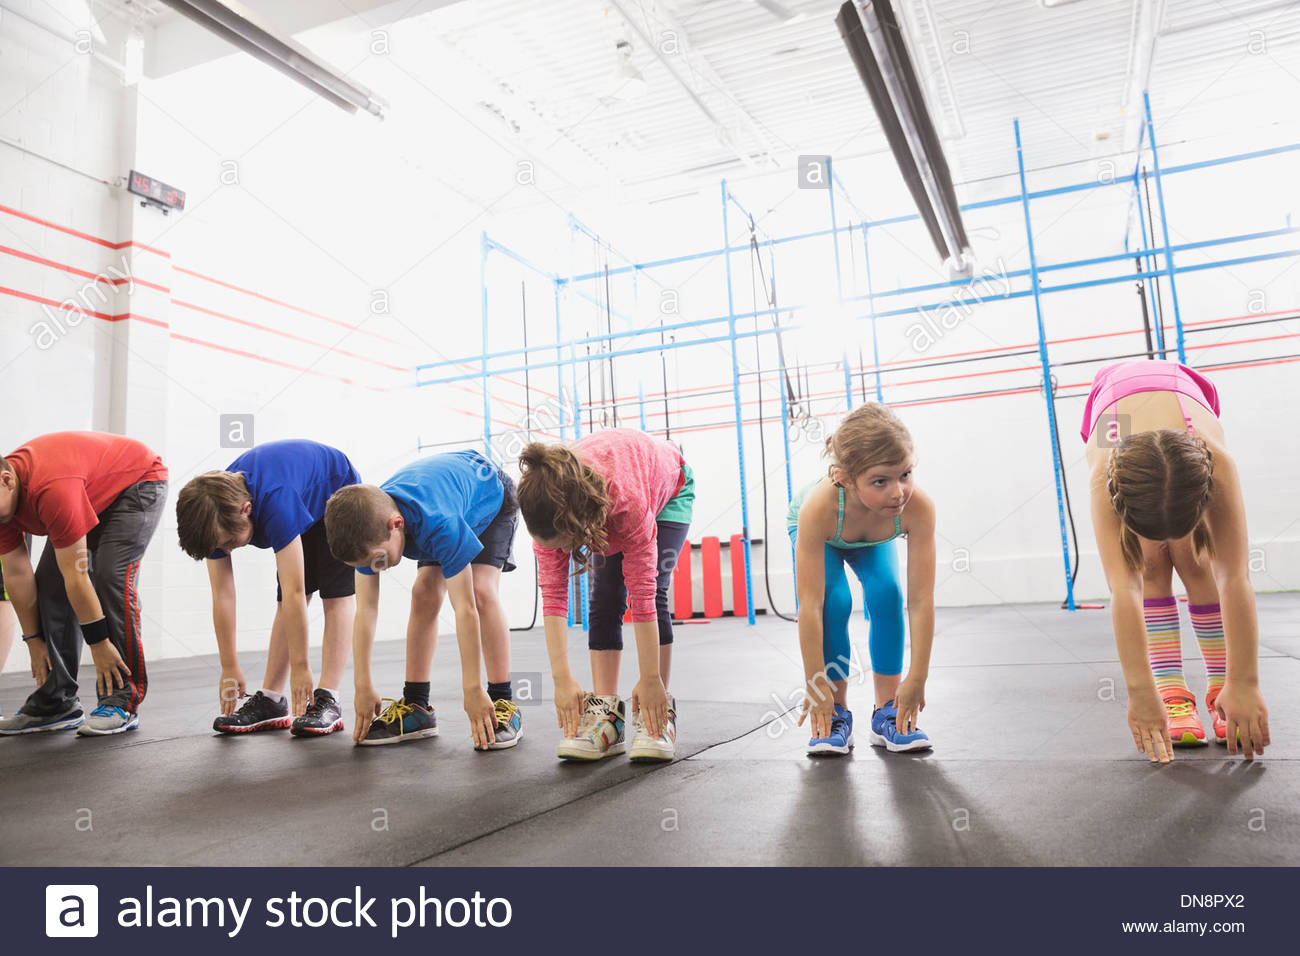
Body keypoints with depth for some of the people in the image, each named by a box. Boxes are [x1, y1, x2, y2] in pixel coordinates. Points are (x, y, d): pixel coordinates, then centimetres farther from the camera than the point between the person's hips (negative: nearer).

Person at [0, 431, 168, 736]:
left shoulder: (52, 490, -39)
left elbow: (76, 576, -34)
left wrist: (99, 643, -27)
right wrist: (34, 641, -2)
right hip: (94, 496, 8)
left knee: (112, 578, -23)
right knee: (50, 582, -4)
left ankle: (124, 701, -17)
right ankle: (56, 703, 2)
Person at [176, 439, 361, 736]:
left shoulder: (276, 502, -45)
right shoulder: (216, 514, -24)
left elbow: (294, 593, -42)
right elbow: (222, 596, -19)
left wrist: (300, 667, -37)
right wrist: (229, 668, -15)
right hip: (301, 510, 6)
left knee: (336, 595, -15)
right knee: (286, 604, -1)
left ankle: (327, 700, -15)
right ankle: (270, 701, 2)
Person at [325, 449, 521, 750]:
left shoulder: (440, 523, -46)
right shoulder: (368, 528, -27)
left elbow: (465, 609, -42)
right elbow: (365, 611, -21)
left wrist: (473, 690, -38)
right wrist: (363, 686, -21)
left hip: (491, 500, -6)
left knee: (481, 591, -24)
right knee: (423, 594, -9)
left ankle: (504, 703, -15)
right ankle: (416, 706, 1)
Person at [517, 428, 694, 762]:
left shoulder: (628, 500, -47)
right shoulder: (550, 510, -35)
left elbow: (643, 594, -41)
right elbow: (552, 593, -31)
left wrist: (651, 680, -35)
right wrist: (562, 679, -34)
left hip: (668, 488, -3)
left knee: (652, 591, -20)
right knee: (605, 600, -13)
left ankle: (659, 715, -12)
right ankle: (605, 714, -9)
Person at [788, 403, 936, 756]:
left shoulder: (917, 506, -42)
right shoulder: (818, 507, -46)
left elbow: (921, 601, -34)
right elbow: (809, 607, -40)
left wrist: (917, 678, -31)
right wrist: (816, 685, -35)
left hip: (873, 540, 2)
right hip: (820, 535, -2)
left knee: (886, 594, -21)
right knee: (834, 602, -23)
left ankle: (888, 712, -5)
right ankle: (836, 712, -5)